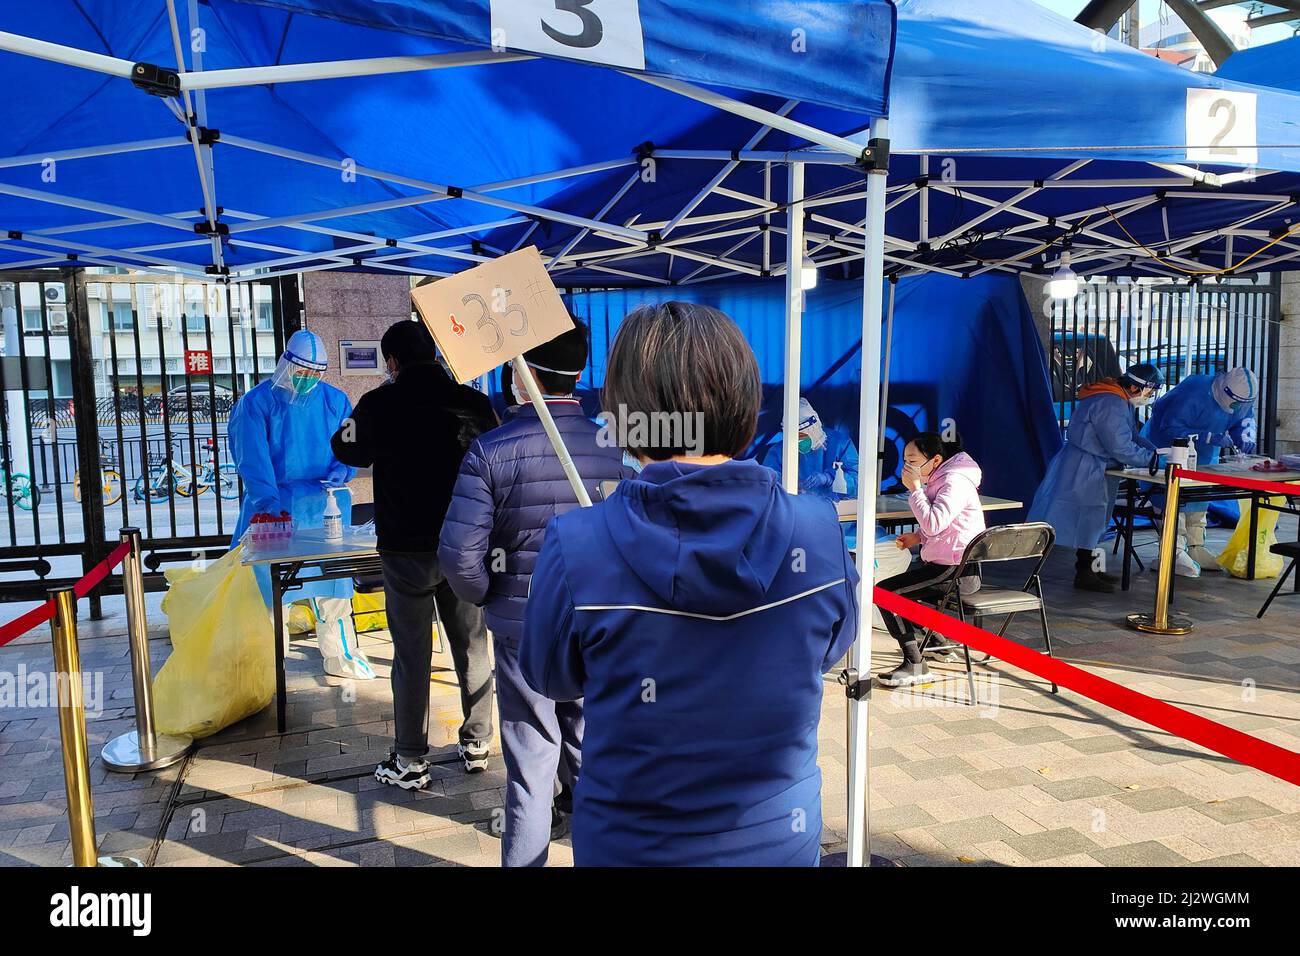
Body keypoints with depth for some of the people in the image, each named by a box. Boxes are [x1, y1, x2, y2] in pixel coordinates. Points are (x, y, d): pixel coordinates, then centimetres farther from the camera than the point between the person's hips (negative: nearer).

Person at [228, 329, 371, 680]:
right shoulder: (257, 402, -2)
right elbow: (253, 459, -13)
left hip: (323, 507, 3)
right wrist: (269, 501, -26)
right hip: (274, 507, -3)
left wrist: (341, 469, -12)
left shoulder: (335, 401, 8)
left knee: (333, 576, 6)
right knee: (268, 583, -1)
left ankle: (340, 656, 17)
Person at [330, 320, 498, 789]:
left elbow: (349, 451, 10)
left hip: (406, 551, -2)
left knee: (411, 656, 7)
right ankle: (476, 745, 26)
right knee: (472, 648, 14)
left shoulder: (378, 405, -9)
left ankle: (410, 762, 15)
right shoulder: (473, 402, -3)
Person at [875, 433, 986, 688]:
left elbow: (933, 523, -29)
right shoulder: (939, 478, 13)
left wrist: (915, 489, -21)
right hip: (949, 564, 11)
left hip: (955, 571, -11)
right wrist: (918, 537, 8)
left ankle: (915, 666, -12)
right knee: (905, 580, 27)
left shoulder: (955, 482, -18)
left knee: (884, 592, -14)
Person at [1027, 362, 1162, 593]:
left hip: (1095, 472, 11)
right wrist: (1152, 458, -13)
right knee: (1089, 517, -5)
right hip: (1083, 472, -11)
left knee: (1094, 520, 16)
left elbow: (1134, 438, 18)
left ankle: (1087, 568, 27)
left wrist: (1157, 451, 5)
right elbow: (1121, 448, -24)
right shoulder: (1110, 405, -22)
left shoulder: (1121, 401, 13)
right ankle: (1084, 574, 4)